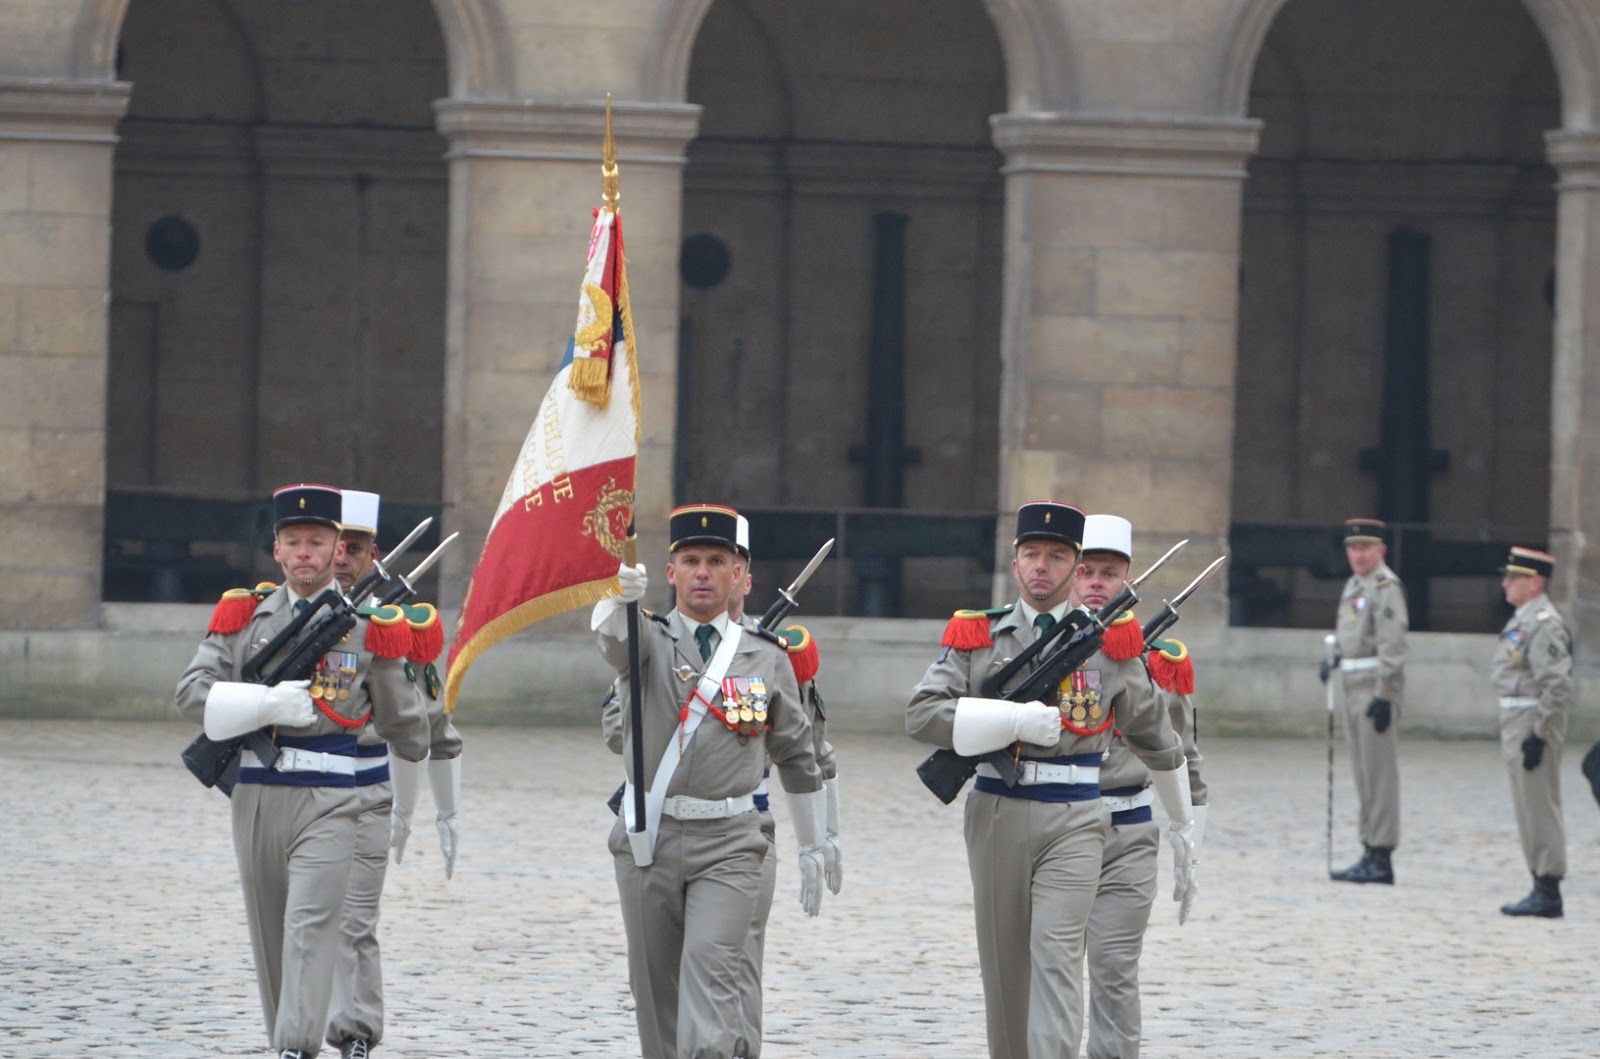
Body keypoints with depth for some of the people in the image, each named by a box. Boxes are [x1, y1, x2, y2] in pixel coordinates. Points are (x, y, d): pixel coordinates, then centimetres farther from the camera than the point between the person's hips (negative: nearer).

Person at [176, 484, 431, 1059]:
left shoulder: (367, 627, 4)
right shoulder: (243, 616, 8)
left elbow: (404, 723, 13)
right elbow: (192, 692, -3)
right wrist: (268, 704, -15)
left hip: (330, 800, -3)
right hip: (256, 796, 3)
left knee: (311, 923, -17)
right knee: (269, 931, 10)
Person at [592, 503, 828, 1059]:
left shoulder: (768, 659, 7)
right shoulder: (648, 640, 3)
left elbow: (798, 758, 16)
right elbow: (612, 634, -23)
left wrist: (813, 851, 18)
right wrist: (622, 595, -47)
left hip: (728, 846, -1)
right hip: (648, 839, 1)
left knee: (712, 963, -19)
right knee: (655, 985, 6)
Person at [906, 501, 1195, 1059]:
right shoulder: (977, 635, 5)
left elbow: (1156, 736, 16)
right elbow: (922, 713, -9)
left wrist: (1182, 824, 24)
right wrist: (1018, 720, -17)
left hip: (1073, 822, -2)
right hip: (997, 816, 2)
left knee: (1058, 956, -15)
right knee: (1004, 966, 9)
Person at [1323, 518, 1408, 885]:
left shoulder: (1385, 587, -12)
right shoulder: (1354, 585, 17)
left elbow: (1392, 645, -18)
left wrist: (1384, 696, -21)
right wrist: (1334, 660, 12)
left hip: (1376, 689, -10)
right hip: (1354, 689, 10)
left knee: (1379, 772, -7)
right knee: (1363, 774, 12)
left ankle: (1381, 859, -6)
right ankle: (1371, 852, 16)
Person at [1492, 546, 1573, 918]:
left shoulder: (1545, 625, -16)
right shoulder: (1522, 620, 16)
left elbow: (1558, 685, -22)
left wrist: (1538, 734, -23)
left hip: (1533, 724, -10)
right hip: (1517, 724, 10)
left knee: (1539, 810, -7)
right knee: (1529, 811, 12)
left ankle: (1548, 894, -5)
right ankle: (1542, 889, 17)